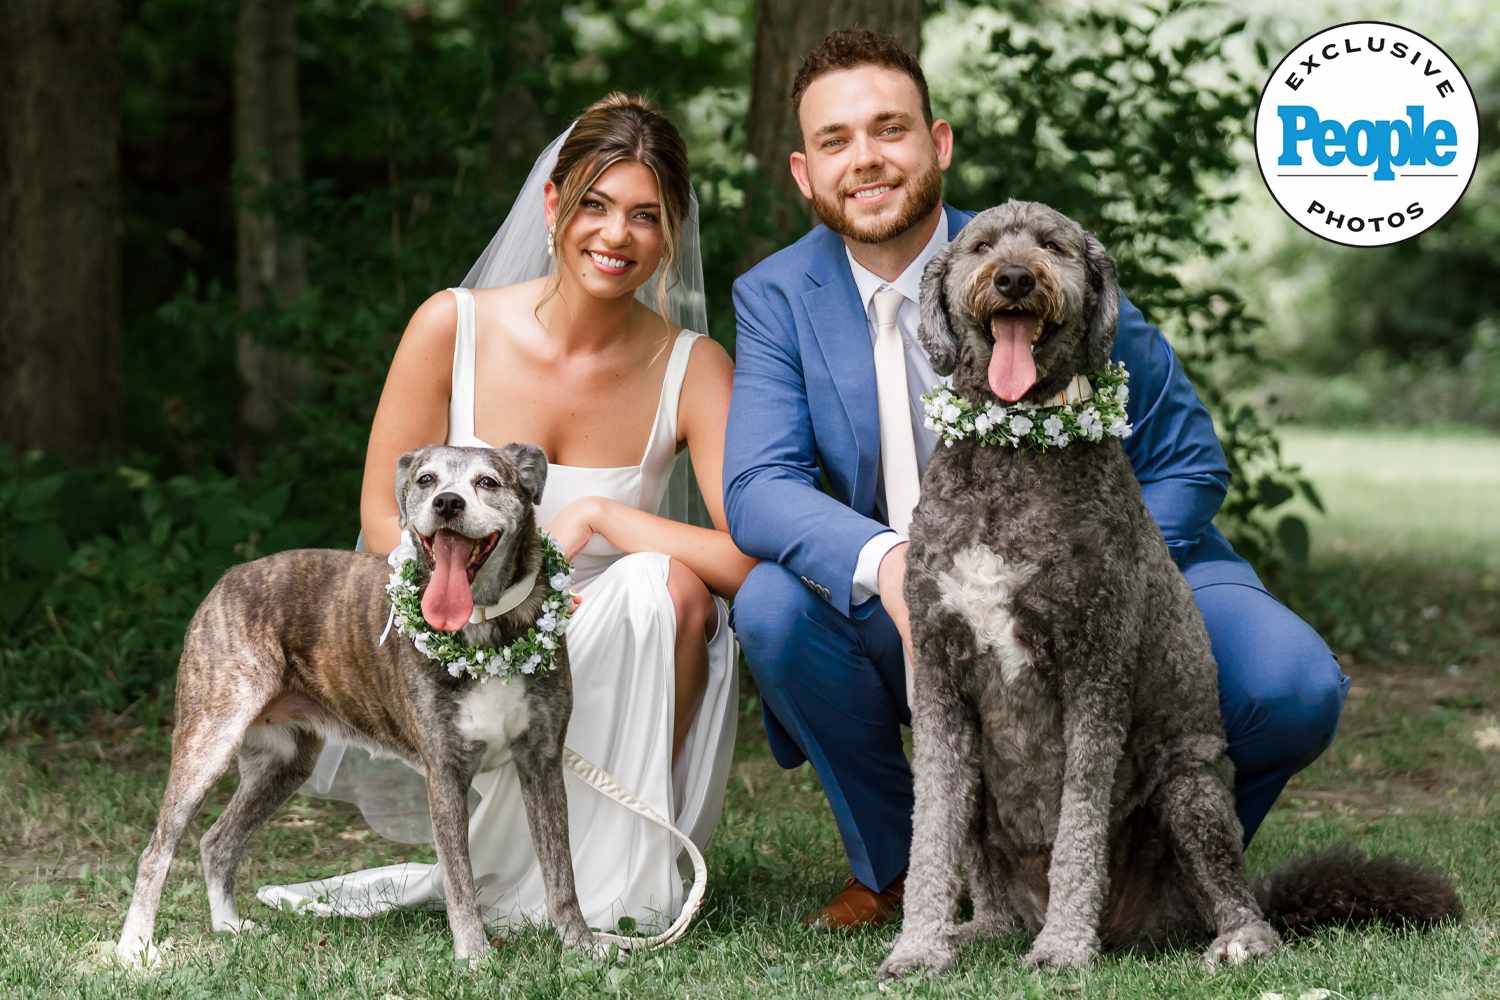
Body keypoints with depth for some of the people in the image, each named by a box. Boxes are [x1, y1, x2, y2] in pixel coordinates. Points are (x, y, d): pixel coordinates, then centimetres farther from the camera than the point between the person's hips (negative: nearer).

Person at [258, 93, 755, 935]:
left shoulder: (692, 370, -10)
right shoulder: (454, 327, -9)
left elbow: (752, 561, -20)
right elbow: (385, 515, -6)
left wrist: (594, 518, -21)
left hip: (611, 663, 1)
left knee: (670, 583, -31)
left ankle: (624, 874, -14)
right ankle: (482, 864, -1)